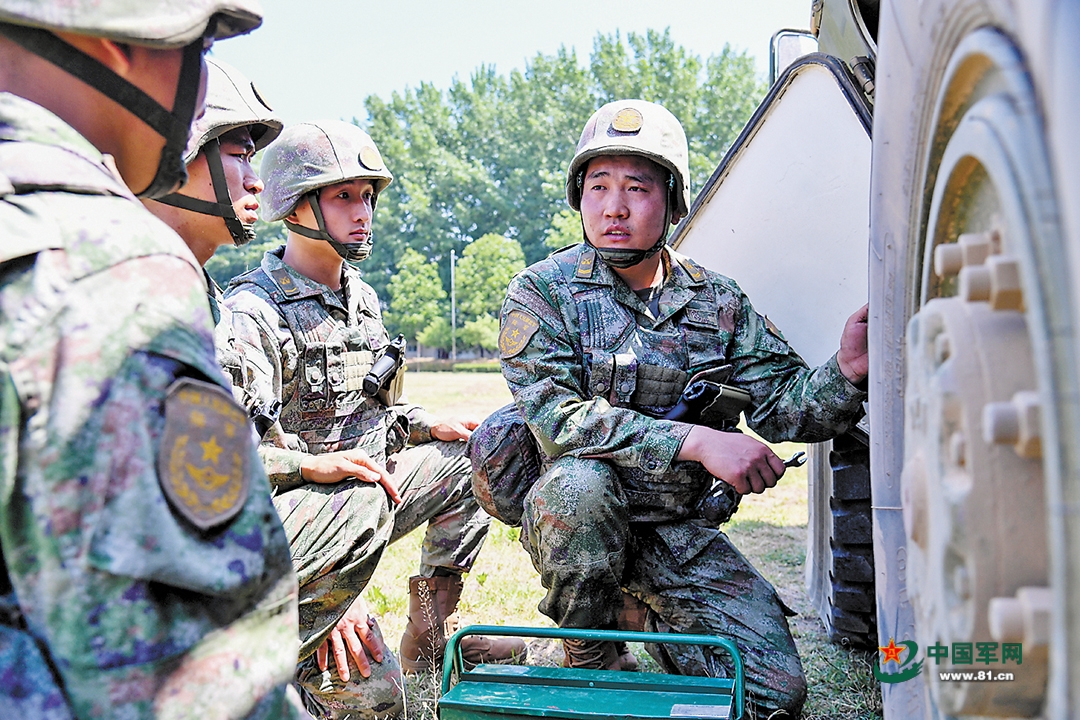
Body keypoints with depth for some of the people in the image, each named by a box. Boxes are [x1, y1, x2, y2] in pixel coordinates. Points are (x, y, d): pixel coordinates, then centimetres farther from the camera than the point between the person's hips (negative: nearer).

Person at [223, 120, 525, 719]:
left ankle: (431, 632, 8)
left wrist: (431, 426, 5)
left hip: (361, 496, 9)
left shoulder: (363, 299, 14)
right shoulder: (252, 311, -15)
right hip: (281, 515, -9)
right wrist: (334, 466, -32)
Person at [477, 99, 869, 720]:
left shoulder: (718, 301, 2)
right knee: (578, 482, -39)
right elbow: (560, 417, -21)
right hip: (579, 522, -3)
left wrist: (846, 371, -25)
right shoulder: (541, 292, -9)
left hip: (682, 531, 3)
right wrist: (698, 442, -29)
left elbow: (783, 404, -3)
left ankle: (645, 612, 22)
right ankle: (591, 666, -10)